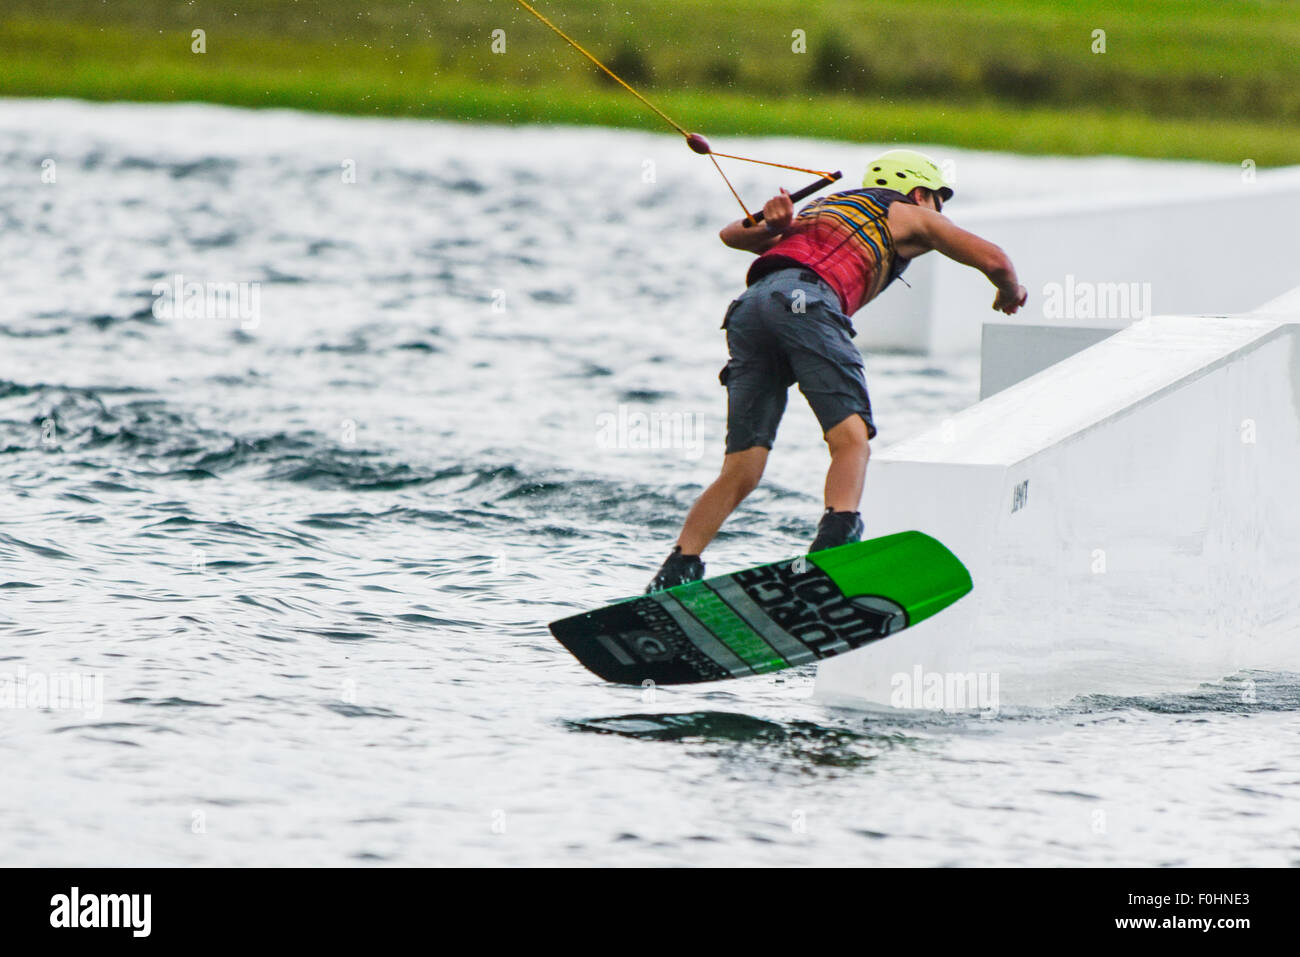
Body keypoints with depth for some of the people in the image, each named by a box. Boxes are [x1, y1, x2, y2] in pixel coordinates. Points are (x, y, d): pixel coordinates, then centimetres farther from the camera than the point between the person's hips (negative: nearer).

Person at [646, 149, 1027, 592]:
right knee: (851, 437, -14)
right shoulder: (910, 216, 26)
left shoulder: (819, 210, 42)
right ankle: (836, 539, -40)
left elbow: (732, 234, 32)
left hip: (747, 306, 6)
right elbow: (992, 259, 22)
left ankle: (676, 572, -8)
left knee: (740, 472, 4)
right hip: (807, 299, -6)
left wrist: (773, 226, 11)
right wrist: (1011, 293, 44)